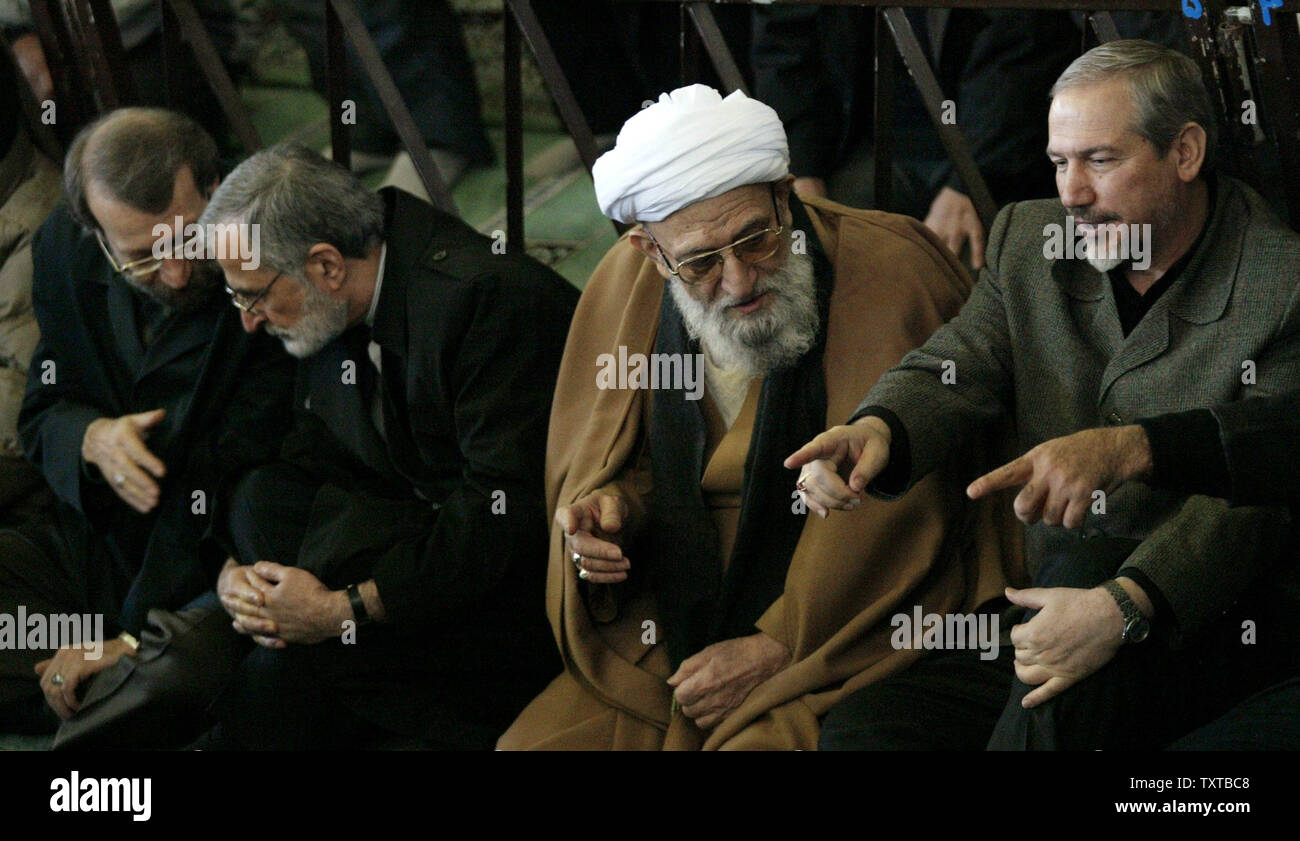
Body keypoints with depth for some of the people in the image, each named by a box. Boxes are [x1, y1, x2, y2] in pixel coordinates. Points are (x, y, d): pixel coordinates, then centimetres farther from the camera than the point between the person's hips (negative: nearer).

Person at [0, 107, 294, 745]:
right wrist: (92, 438, -15)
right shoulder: (64, 252, -2)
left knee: (170, 674, -36)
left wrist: (136, 637, -19)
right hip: (95, 544, 5)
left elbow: (233, 488, -17)